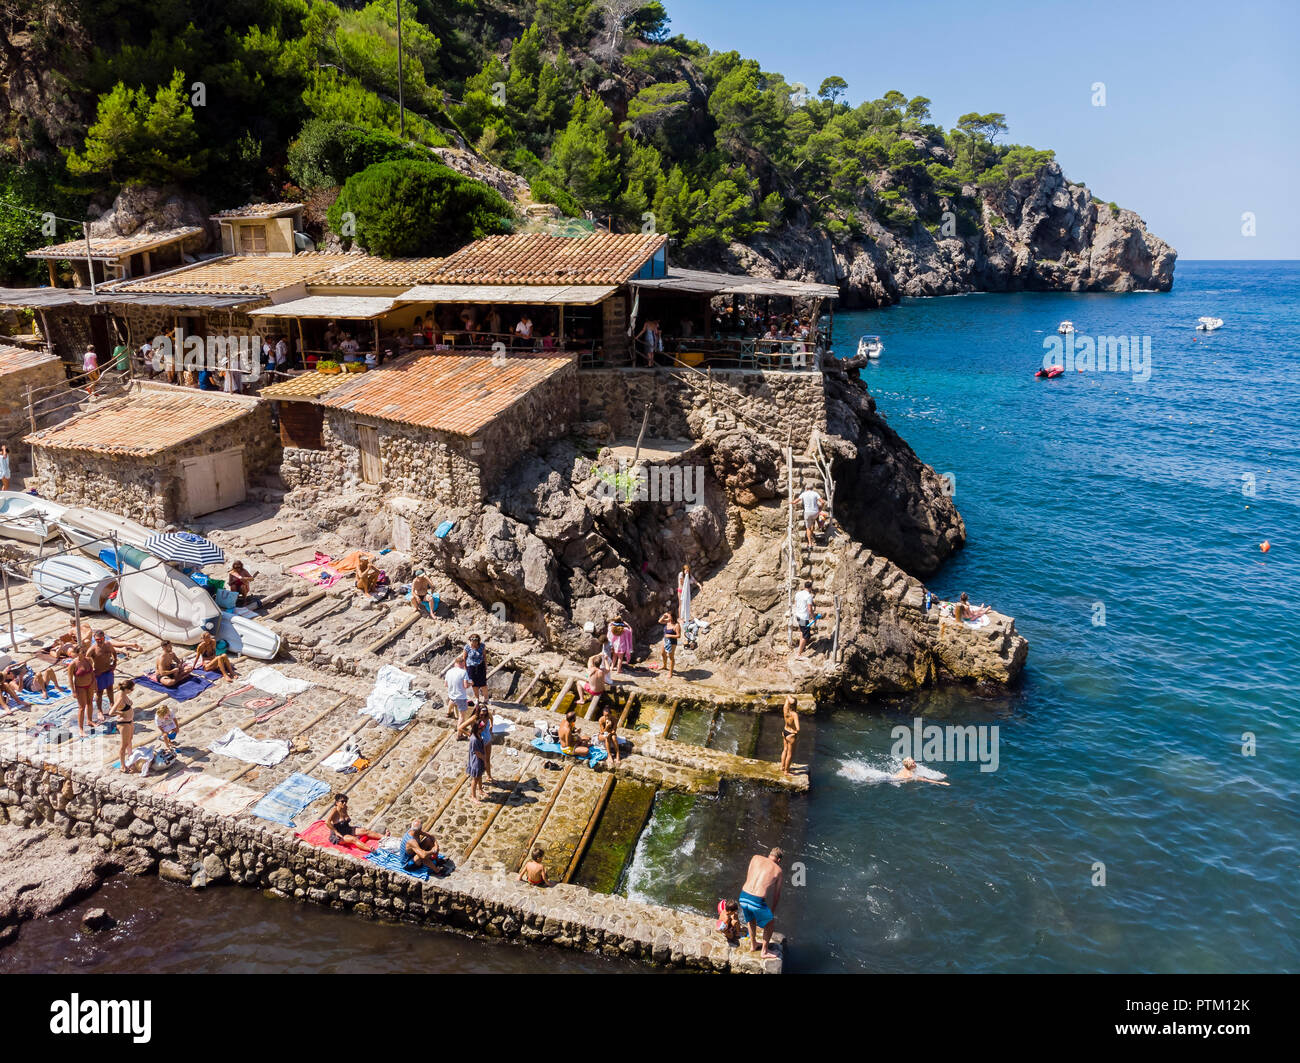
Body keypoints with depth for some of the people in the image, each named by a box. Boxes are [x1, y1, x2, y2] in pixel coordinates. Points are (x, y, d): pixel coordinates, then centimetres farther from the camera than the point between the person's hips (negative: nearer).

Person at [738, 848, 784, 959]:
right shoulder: (778, 870, 8)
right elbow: (777, 894, 14)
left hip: (743, 896, 4)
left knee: (751, 919, 34)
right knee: (769, 923, 25)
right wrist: (772, 911, 29)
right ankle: (764, 952, 30)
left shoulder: (756, 858, 13)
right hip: (757, 901, -4)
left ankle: (753, 944, 48)